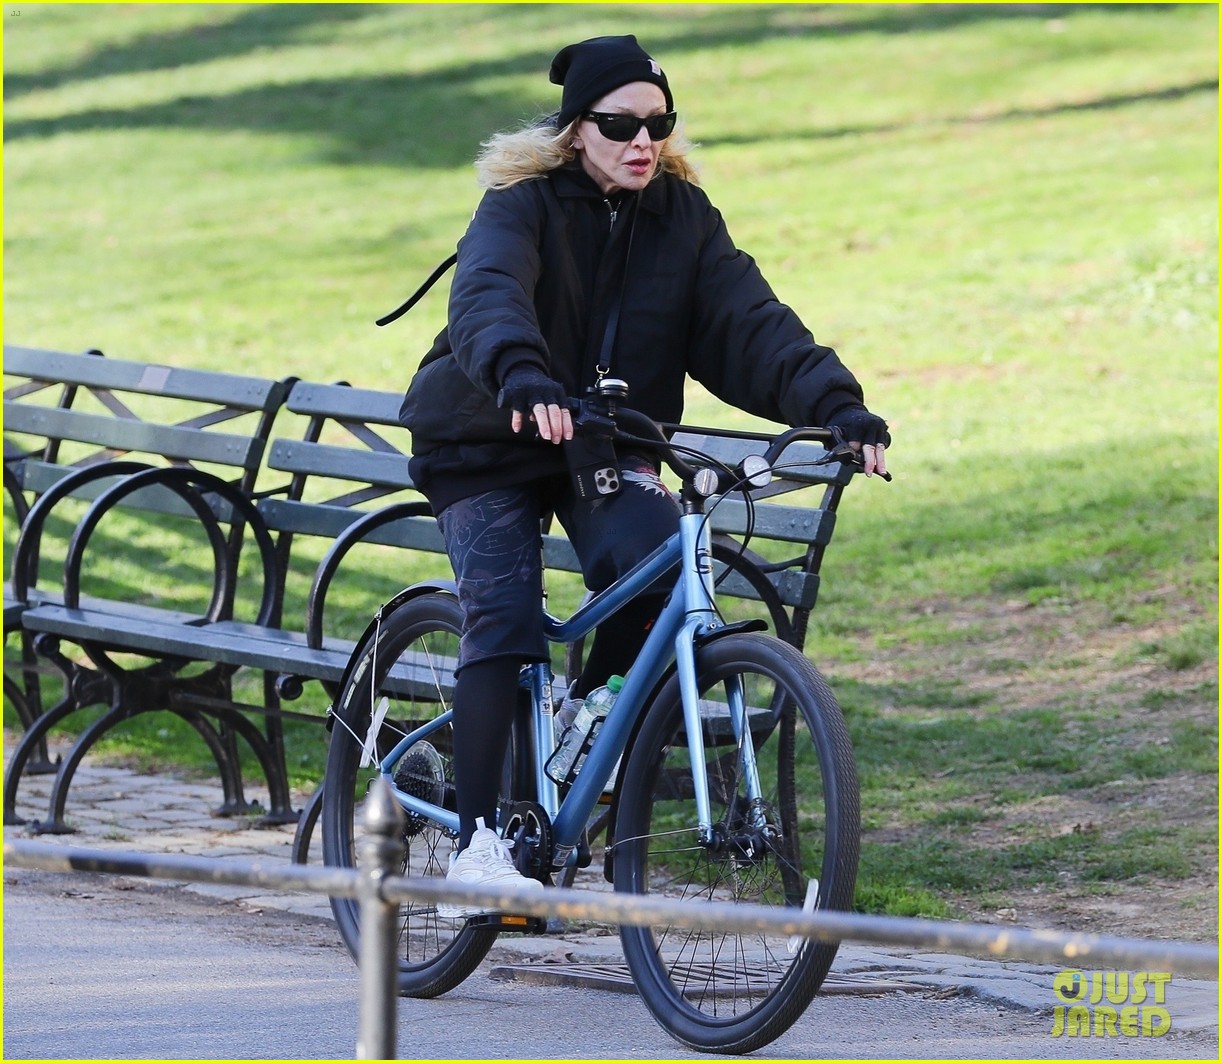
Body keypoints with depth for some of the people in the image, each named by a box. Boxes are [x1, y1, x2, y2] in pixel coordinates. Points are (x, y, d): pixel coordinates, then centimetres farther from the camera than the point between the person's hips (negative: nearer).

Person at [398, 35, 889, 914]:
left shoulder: (682, 216, -3)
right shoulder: (523, 204, -15)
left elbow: (750, 320, -14)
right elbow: (488, 298, -35)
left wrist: (839, 405, -30)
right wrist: (523, 379, -57)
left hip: (605, 445, 3)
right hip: (489, 446, -3)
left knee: (654, 555, -26)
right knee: (503, 618, -19)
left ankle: (589, 715, 0)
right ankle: (477, 841, -17)